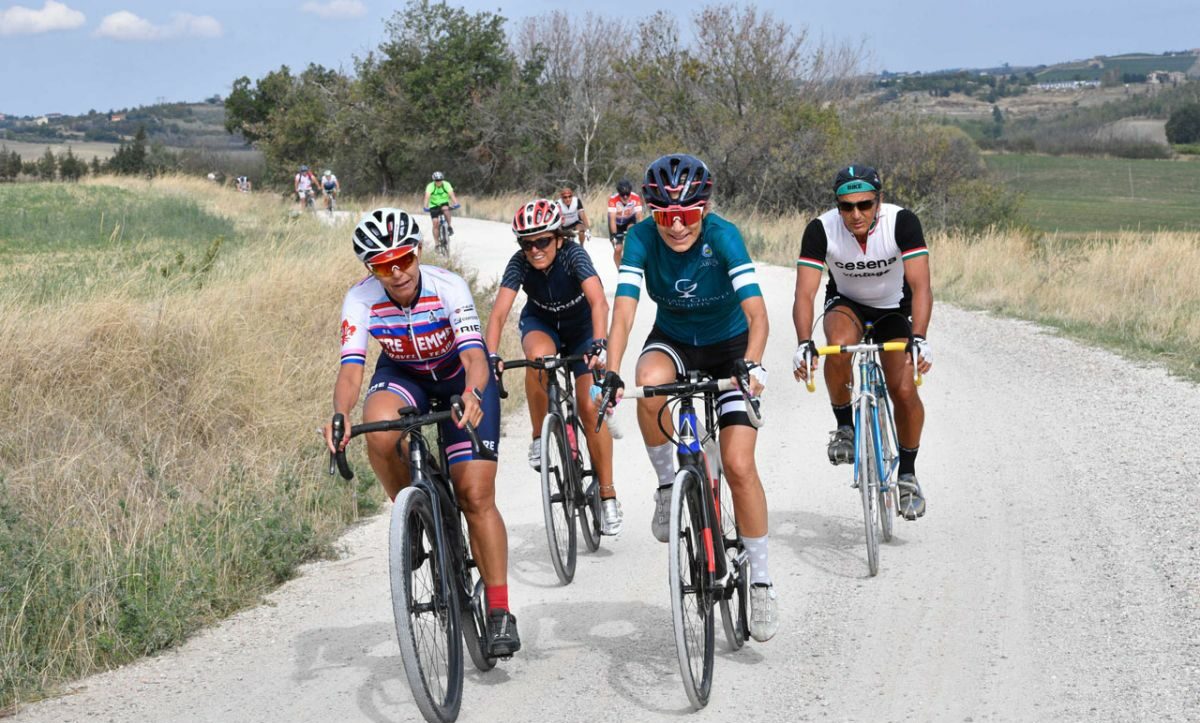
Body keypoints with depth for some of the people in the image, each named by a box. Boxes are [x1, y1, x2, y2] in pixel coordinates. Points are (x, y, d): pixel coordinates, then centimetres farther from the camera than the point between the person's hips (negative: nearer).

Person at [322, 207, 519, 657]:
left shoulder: (448, 287, -31)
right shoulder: (361, 299, -24)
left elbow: (474, 356, -40)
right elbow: (351, 366, -31)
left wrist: (472, 396, -62)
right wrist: (340, 416, -52)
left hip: (461, 380, -2)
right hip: (403, 375, 2)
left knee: (476, 496, -12)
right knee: (379, 432, -35)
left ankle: (499, 613, -4)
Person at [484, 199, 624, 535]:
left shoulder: (573, 255, -31)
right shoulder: (519, 264, -25)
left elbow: (598, 301, -44)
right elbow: (499, 312, -32)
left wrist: (599, 344, -59)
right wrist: (490, 356, -45)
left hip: (581, 327, -1)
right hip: (540, 323, 1)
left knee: (589, 407, -13)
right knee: (539, 355, -37)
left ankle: (607, 495, -2)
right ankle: (540, 438, -20)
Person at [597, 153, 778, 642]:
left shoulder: (723, 236, -28)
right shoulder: (642, 239, -22)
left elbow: (756, 312, -36)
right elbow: (623, 312, -30)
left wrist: (751, 365, -53)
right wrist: (610, 374, -44)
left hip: (729, 345, -2)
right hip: (672, 340, 2)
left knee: (739, 465, -12)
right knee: (651, 387, -35)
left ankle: (761, 582, 2)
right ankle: (668, 485, -9)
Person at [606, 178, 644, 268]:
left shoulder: (636, 198, -30)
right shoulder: (613, 199, -34)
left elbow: (639, 216, -32)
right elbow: (612, 219, -36)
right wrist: (614, 234, -44)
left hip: (629, 220, 1)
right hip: (617, 222, -1)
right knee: (617, 249, -7)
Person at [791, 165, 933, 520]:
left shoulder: (902, 222, -30)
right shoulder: (821, 229, -27)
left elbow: (921, 286, -35)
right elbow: (804, 293, -30)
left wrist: (919, 338, -48)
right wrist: (804, 344, -45)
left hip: (894, 307, 0)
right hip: (846, 303, 0)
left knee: (904, 391, -14)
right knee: (839, 345, -34)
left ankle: (907, 473, 8)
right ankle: (844, 426, -11)